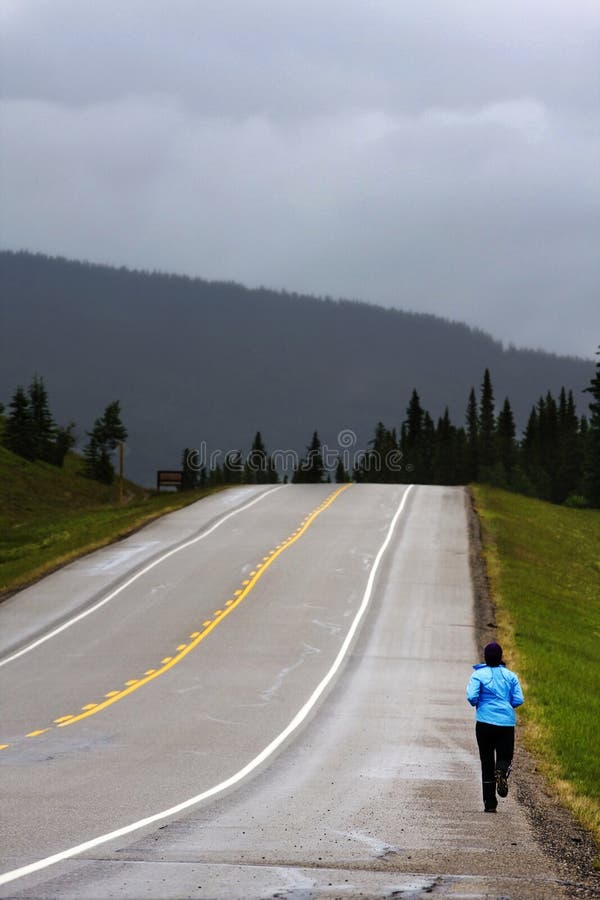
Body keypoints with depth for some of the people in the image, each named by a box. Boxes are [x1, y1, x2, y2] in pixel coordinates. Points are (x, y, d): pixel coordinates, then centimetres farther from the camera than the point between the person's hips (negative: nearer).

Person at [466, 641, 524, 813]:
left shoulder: (478, 675, -2)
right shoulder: (510, 676, 5)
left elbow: (472, 697, -13)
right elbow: (518, 700, 1)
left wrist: (477, 704, 10)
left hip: (485, 722, -1)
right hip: (507, 723, 1)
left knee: (487, 761, 7)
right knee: (505, 756, 11)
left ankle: (490, 803, 2)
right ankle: (502, 772, -27)